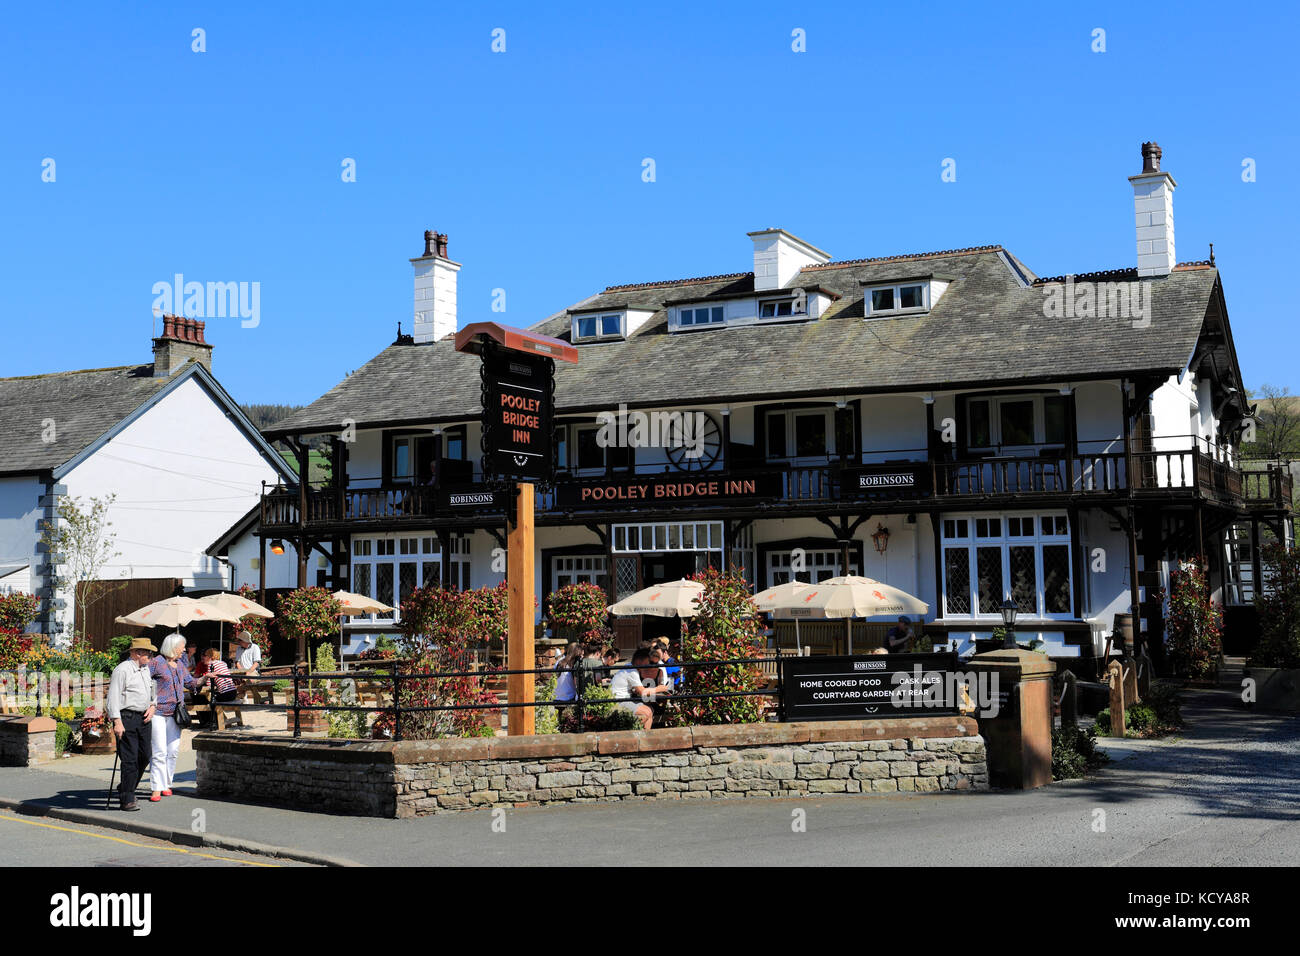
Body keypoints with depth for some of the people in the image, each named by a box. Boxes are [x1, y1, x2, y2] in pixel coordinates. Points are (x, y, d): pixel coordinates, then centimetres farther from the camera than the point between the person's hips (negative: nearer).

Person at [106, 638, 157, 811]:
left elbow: (153, 691, 29)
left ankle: (125, 789, 27)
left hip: (143, 718, 8)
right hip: (126, 718, -8)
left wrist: (152, 706, 10)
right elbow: (113, 697, -14)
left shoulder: (146, 669, 16)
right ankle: (127, 800, -4)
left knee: (145, 756, 9)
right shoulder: (122, 670, -10)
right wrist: (117, 722, -20)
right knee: (130, 759, -9)